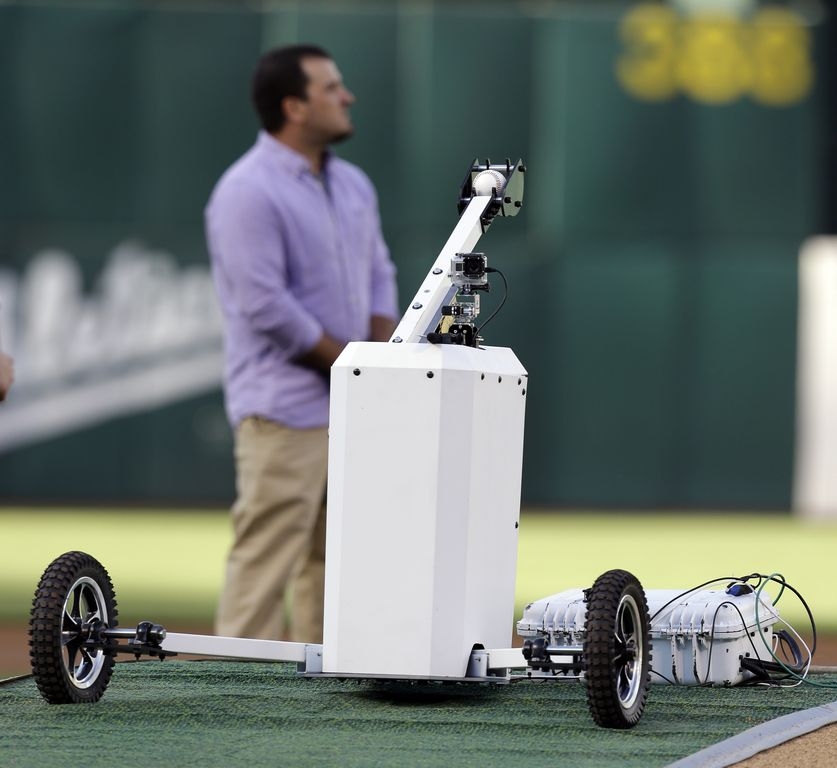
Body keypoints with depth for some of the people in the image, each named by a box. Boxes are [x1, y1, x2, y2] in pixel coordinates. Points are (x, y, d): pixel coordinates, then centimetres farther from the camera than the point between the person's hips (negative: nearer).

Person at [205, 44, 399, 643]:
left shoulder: (353, 186, 13)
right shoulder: (249, 192, -14)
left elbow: (378, 274, 20)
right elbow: (266, 306, -19)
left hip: (353, 408, 9)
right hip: (284, 410, -9)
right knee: (266, 560, -9)